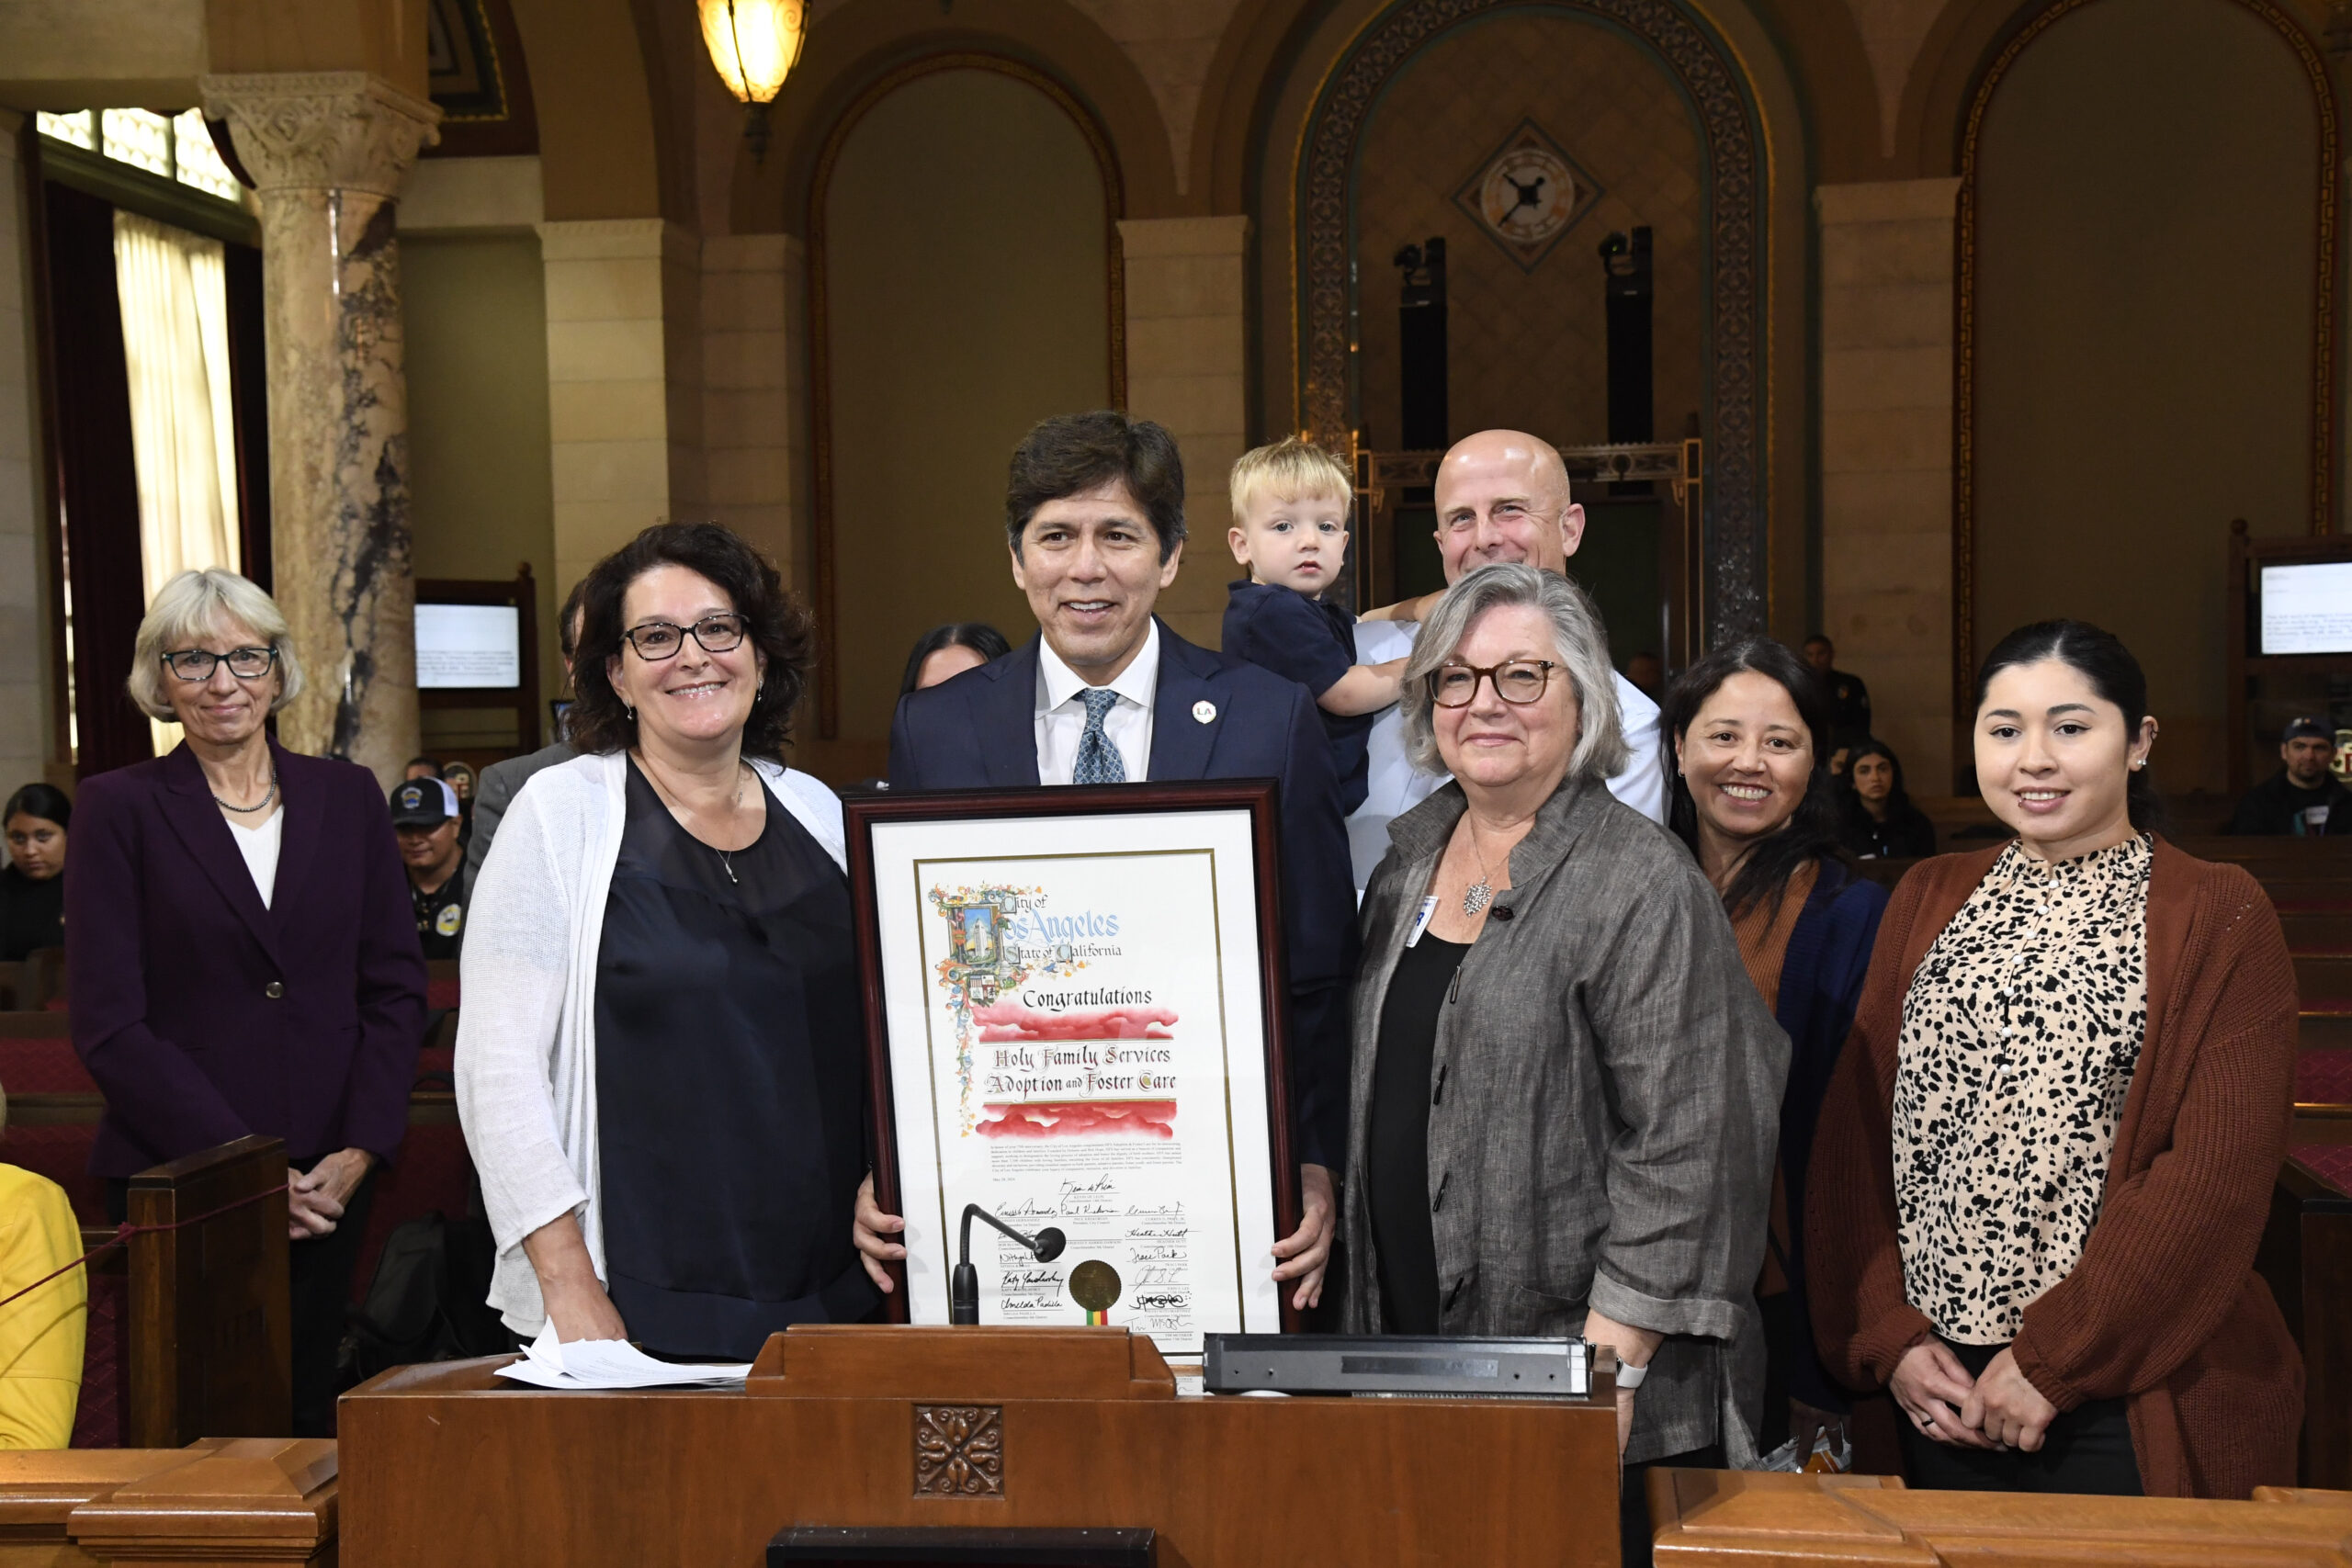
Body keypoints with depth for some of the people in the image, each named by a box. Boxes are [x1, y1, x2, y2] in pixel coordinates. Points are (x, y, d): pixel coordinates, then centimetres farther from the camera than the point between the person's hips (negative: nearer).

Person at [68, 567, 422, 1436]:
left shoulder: (347, 796, 8)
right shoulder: (119, 807, 0)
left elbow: (397, 986, 7)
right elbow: (109, 1023, -5)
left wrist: (360, 1149, -5)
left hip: (328, 1176, 3)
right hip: (178, 1182, -2)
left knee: (309, 1412, 8)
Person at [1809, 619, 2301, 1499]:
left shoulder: (2219, 917, -4)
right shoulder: (1929, 898, 8)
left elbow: (2219, 1170, -12)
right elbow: (1854, 1124, 4)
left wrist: (2052, 1360, -15)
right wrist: (1886, 1337, -6)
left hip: (2127, 1401, -3)